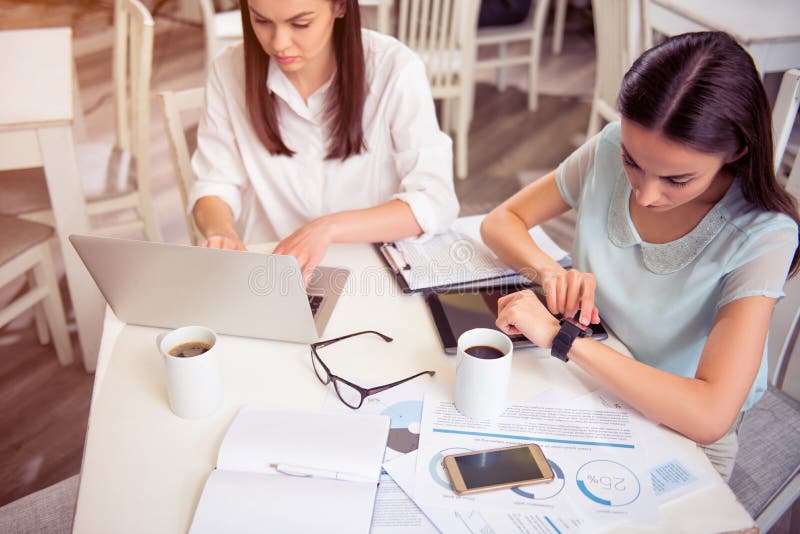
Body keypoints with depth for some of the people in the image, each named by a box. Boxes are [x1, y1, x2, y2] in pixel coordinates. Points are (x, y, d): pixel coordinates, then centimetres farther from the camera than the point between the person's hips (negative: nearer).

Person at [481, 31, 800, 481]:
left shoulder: (761, 236, -23)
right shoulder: (610, 149, -10)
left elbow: (710, 415, -32)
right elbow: (501, 221, 0)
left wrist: (560, 335, -32)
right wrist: (550, 271, -21)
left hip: (679, 437, -4)